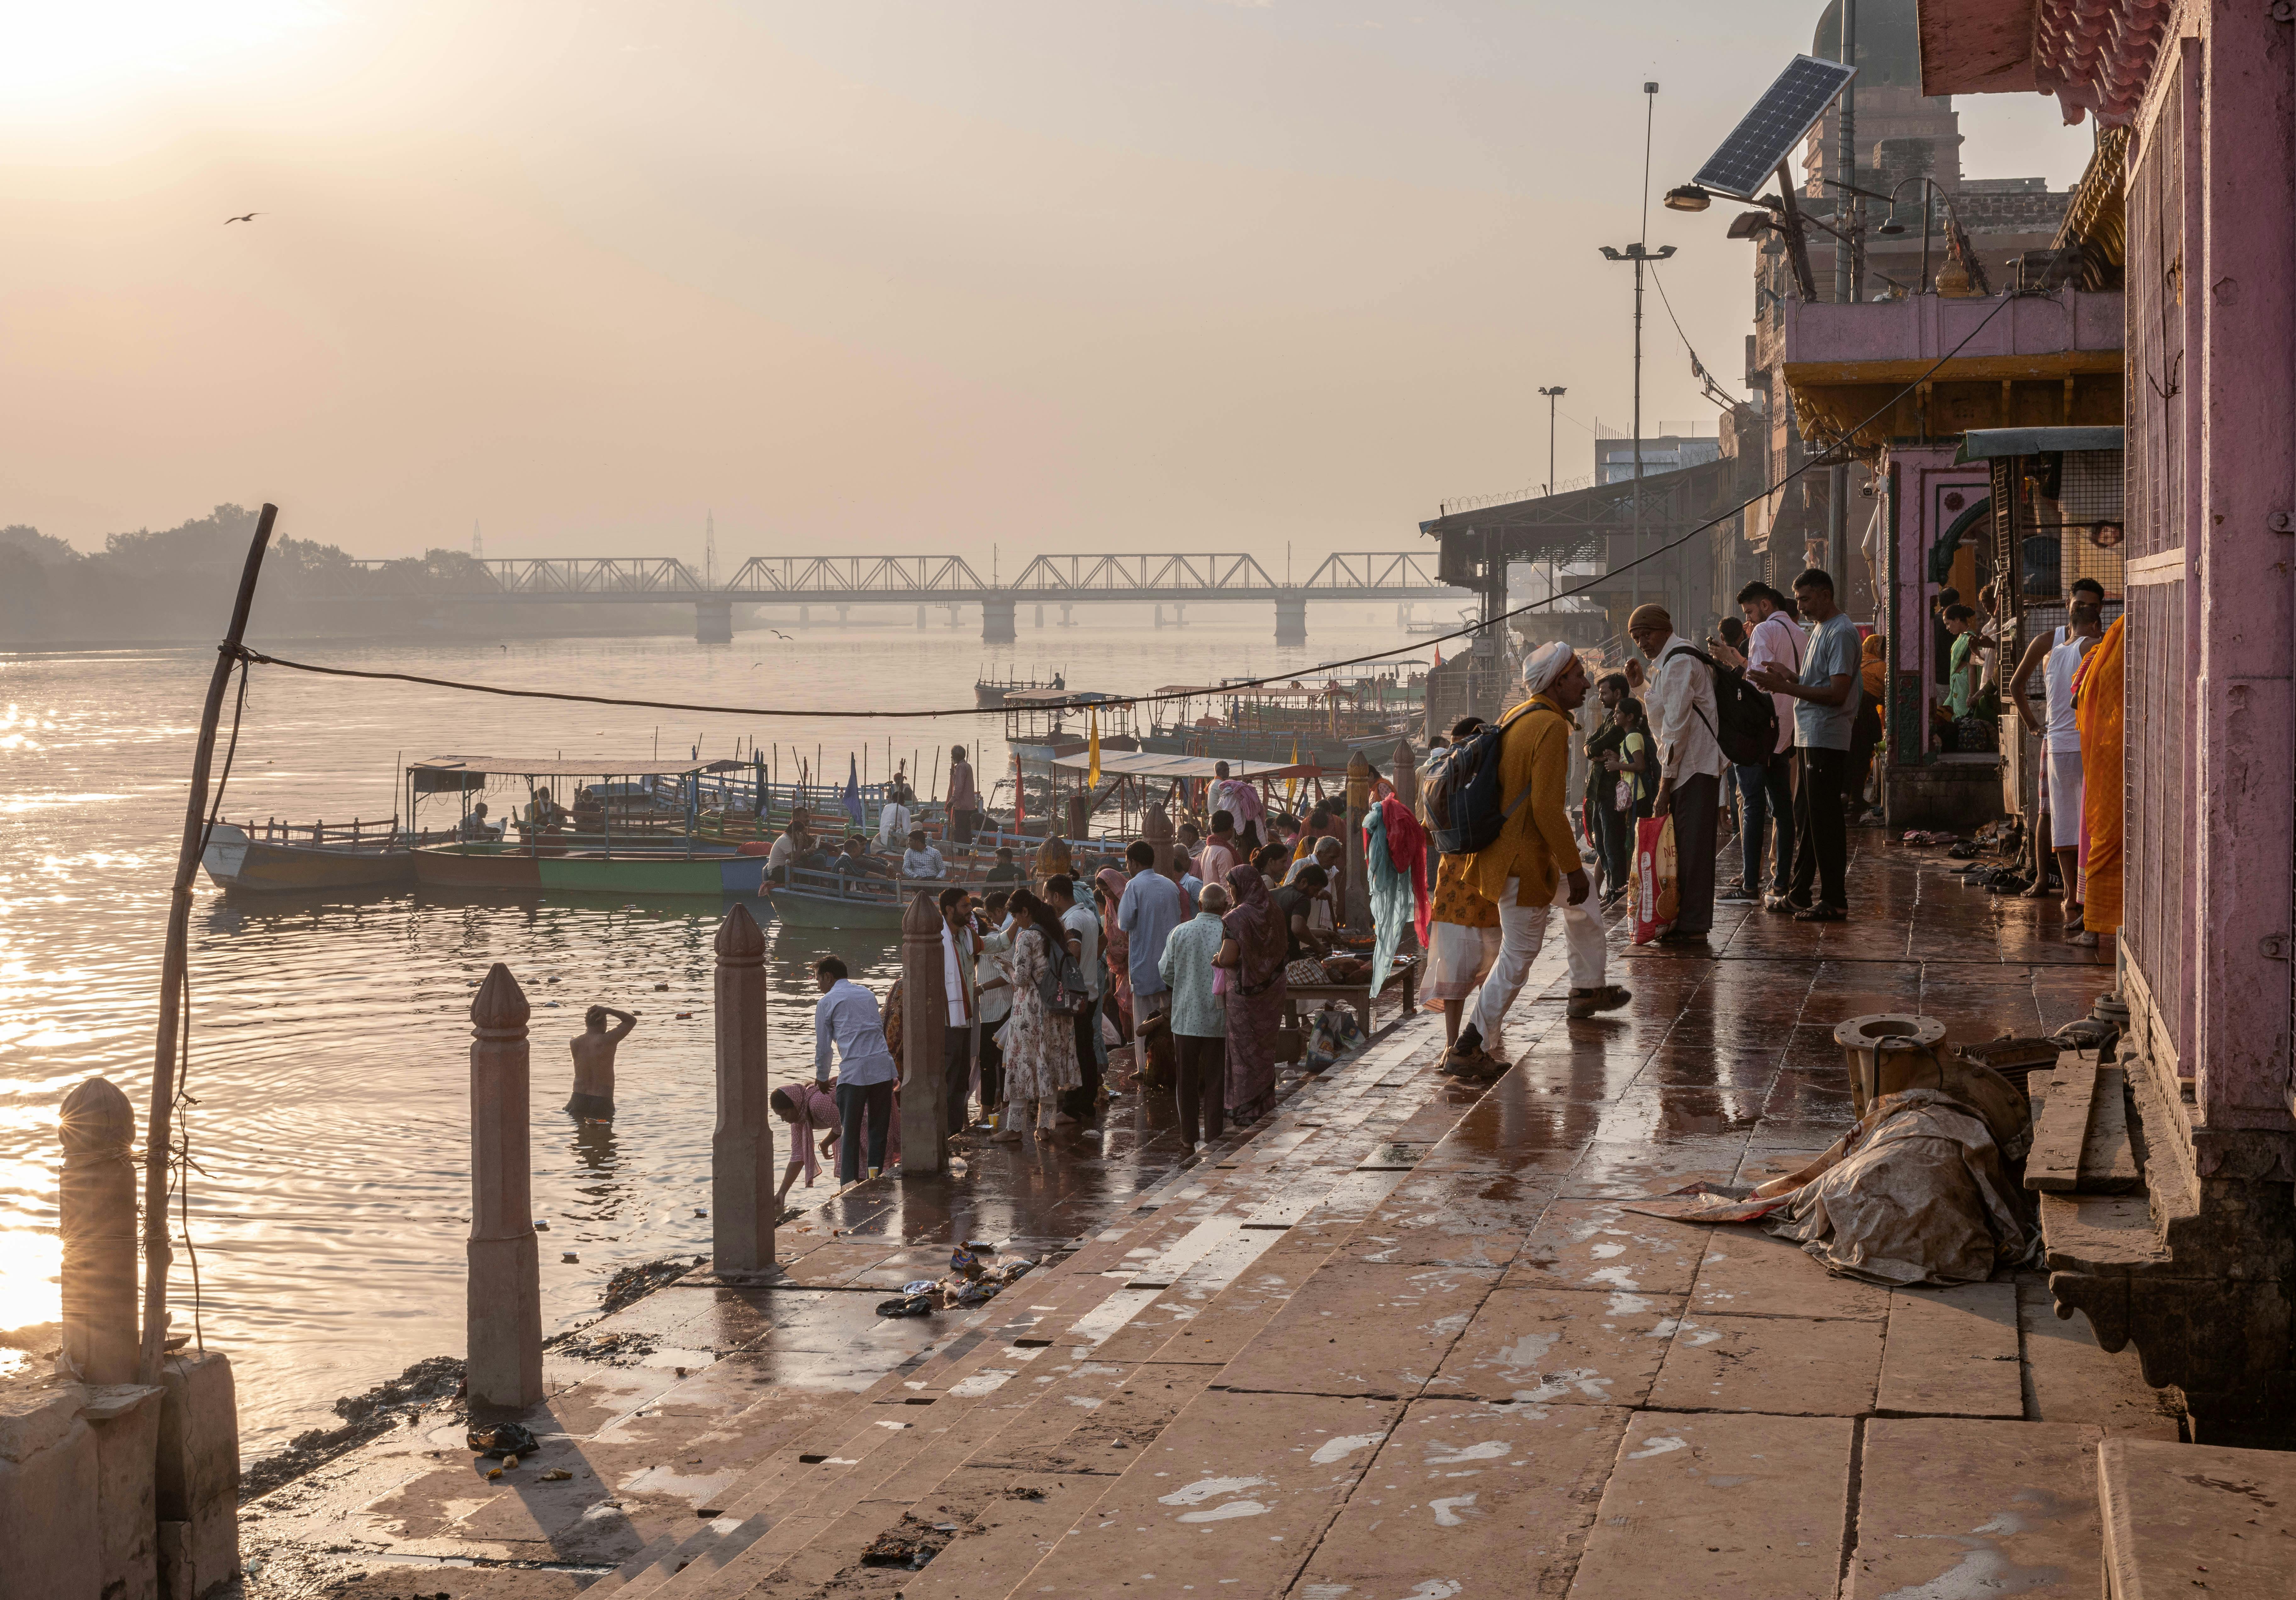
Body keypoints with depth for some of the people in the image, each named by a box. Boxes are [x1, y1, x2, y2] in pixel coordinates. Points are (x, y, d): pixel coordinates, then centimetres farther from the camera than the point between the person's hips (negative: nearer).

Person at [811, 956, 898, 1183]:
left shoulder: (827, 1002, 5)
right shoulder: (867, 994, 21)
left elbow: (824, 1048, 7)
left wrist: (822, 1078, 24)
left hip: (854, 1072, -4)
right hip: (883, 1067, 4)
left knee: (850, 1131, 4)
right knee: (879, 1129, 12)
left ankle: (850, 1182, 2)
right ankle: (875, 1172, 5)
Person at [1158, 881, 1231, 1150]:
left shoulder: (1179, 933, -5)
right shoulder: (1228, 934, -12)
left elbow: (1165, 971, 2)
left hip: (1186, 1016, 2)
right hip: (1218, 1018, -2)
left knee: (1187, 1080, 12)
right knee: (1215, 1080, 7)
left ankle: (1190, 1137, 18)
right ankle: (1212, 1139, 9)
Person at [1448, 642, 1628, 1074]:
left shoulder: (1516, 716, 7)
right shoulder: (1551, 727, -21)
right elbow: (1547, 807, -26)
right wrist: (1573, 868, -19)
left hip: (1507, 841, 10)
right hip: (1524, 858, -10)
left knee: (1581, 899, 30)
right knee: (1519, 956, -1)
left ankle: (1587, 990, 45)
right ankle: (1465, 1050, 0)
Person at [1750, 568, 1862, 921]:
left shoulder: (1841, 633, -13)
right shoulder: (1818, 629, 19)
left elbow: (1837, 693, -20)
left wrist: (1786, 687, -19)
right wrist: (1788, 679, 6)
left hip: (1827, 740, -10)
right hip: (1809, 739, 10)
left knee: (1825, 821, -7)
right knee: (1804, 817, 14)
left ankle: (1834, 901, -3)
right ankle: (1799, 895, 21)